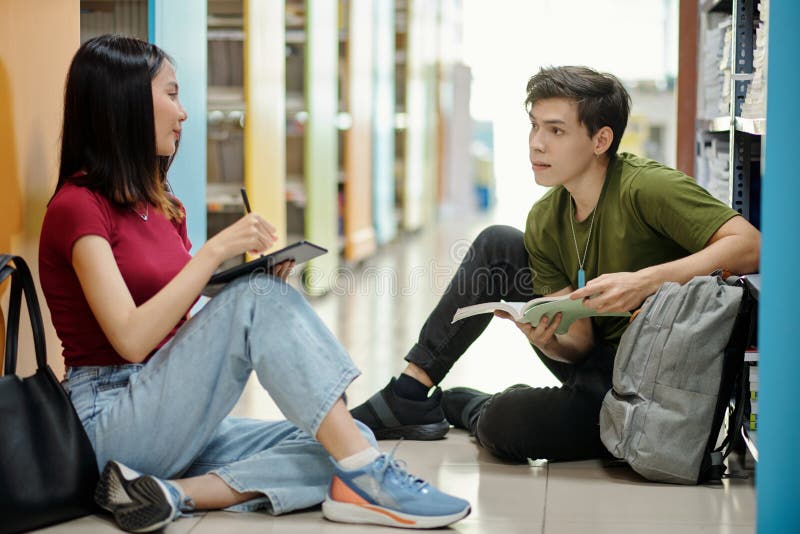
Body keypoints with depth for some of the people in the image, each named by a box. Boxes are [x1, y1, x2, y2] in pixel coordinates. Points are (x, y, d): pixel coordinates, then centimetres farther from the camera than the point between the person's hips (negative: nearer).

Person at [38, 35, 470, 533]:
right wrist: (215, 251, -20)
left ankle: (175, 490, -22)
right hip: (113, 419, -8)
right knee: (258, 297, -27)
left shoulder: (161, 206, 16)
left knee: (350, 445, -12)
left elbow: (181, 320, 13)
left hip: (178, 418, 8)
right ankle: (369, 474, -29)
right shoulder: (78, 207, -9)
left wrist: (265, 282, -3)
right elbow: (131, 339, -20)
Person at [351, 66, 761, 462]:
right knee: (497, 245, 0)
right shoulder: (544, 221, 0)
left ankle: (455, 405, 11)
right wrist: (547, 341, -27)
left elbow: (750, 246, -30)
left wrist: (645, 281, -37)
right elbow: (578, 342, -3)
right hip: (596, 360, 7)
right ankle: (410, 393, 5)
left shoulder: (647, 187, -20)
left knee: (504, 425, -28)